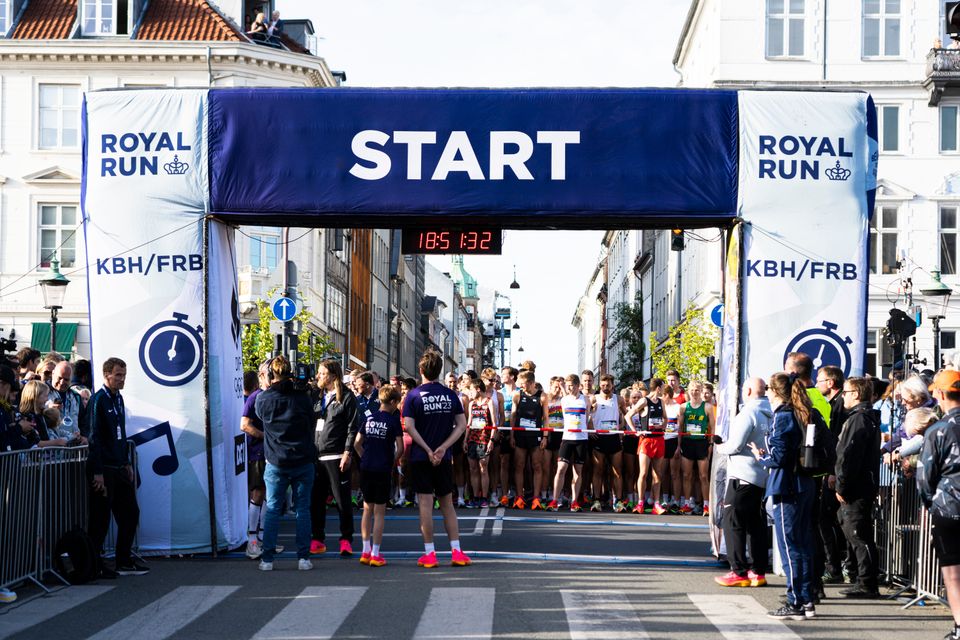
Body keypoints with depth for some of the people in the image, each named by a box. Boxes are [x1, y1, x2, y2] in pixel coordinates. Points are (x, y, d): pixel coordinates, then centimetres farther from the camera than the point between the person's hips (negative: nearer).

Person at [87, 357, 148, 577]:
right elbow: (94, 437, -18)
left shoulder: (118, 398, 13)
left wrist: (127, 463, 17)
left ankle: (124, 562, 20)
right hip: (103, 469, -9)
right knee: (101, 518, -2)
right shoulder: (98, 400, -13)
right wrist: (97, 473, -21)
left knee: (130, 513, 11)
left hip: (119, 468, 9)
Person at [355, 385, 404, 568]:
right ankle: (375, 554, 1)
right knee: (379, 512, 2)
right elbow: (400, 448, -12)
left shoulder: (369, 418, 7)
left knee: (367, 509, 15)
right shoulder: (393, 420, -8)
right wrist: (394, 463, 3)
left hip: (366, 468, 4)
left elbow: (357, 443, 7)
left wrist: (365, 458, 14)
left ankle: (366, 551, 17)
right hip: (382, 470, -4)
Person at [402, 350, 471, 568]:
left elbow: (409, 426, -14)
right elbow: (461, 424, -2)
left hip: (421, 458, -3)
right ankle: (456, 552, 8)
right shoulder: (450, 395, 4)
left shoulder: (413, 396, -5)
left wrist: (428, 450, -12)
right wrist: (443, 448, -8)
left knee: (425, 504, 0)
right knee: (447, 504, 11)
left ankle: (429, 553, 0)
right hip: (444, 458, 3)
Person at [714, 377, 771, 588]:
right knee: (757, 523, 12)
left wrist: (721, 448, 2)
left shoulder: (748, 413, -14)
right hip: (763, 477, 8)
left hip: (743, 476, -8)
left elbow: (736, 445, -17)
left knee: (733, 522, -2)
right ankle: (758, 571, 13)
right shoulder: (771, 414, 9)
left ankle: (739, 572, -5)